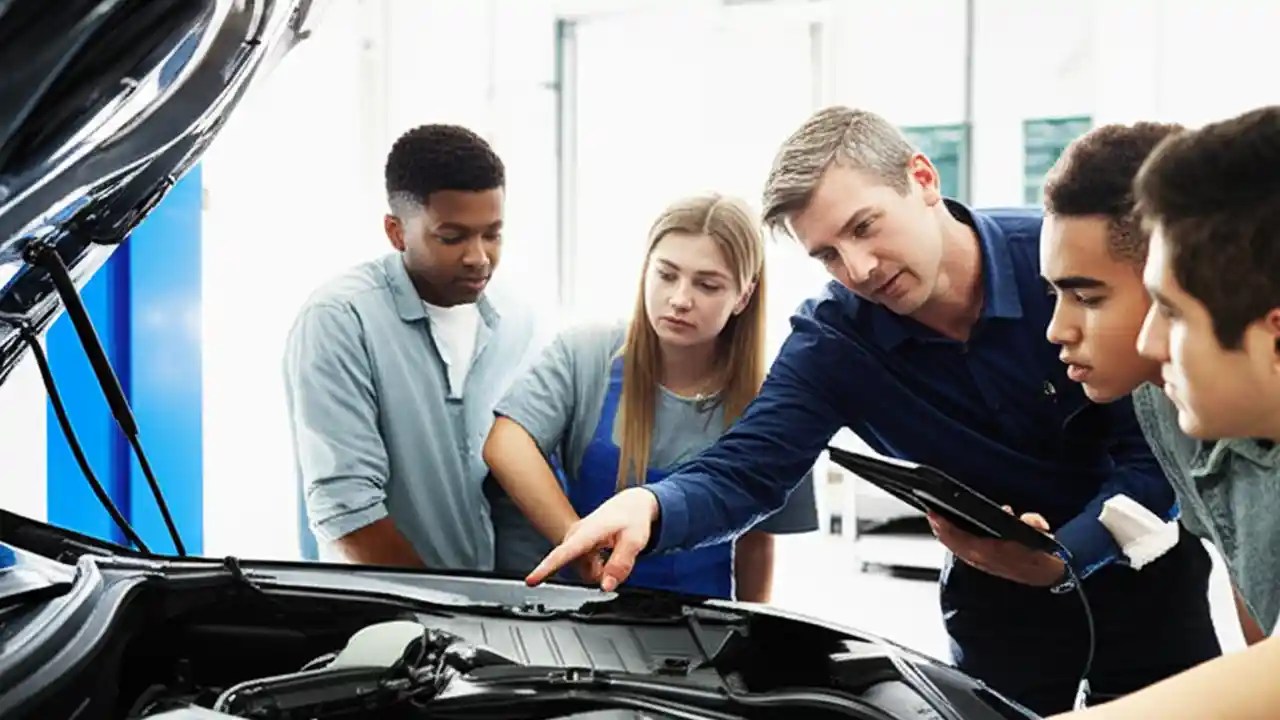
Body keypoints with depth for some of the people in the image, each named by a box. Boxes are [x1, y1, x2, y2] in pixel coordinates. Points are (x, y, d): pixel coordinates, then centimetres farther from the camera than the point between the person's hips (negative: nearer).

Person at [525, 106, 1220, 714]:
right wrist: (650, 506, -45)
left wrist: (1064, 557, -33)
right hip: (993, 589, 1)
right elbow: (743, 472, -22)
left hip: (1133, 561, -1)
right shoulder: (831, 342, -16)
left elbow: (1160, 449, -20)